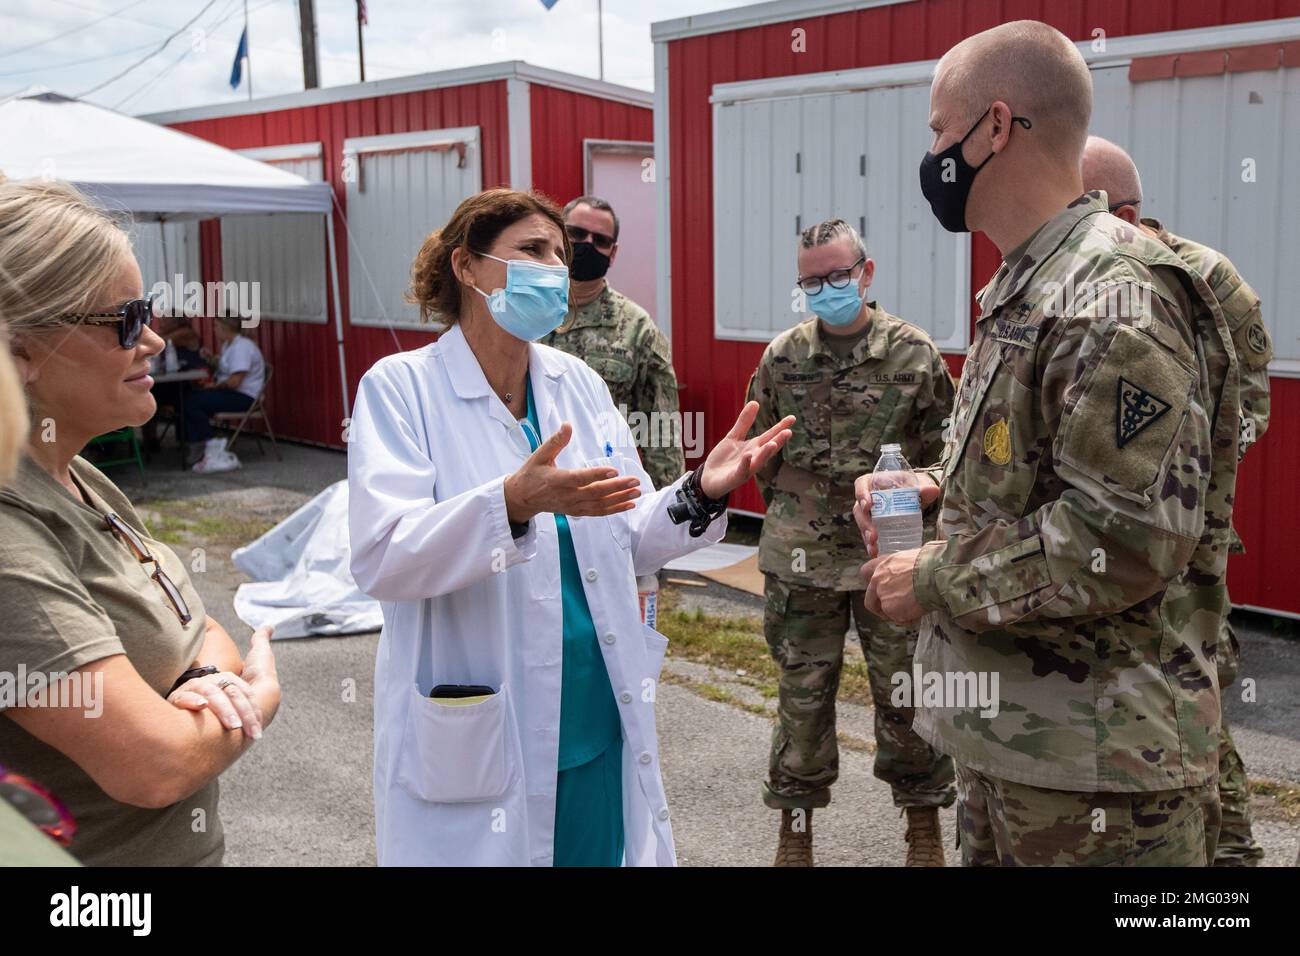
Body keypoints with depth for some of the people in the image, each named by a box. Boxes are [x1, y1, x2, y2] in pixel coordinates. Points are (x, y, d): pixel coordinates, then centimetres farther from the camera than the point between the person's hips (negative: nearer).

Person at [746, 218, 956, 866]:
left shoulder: (915, 354, -3)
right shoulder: (781, 358, 2)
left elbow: (942, 452, 3)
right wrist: (793, 515, 11)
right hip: (801, 559, 2)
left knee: (905, 692, 7)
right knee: (803, 691, 9)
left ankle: (924, 824, 26)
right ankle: (795, 827, 24)